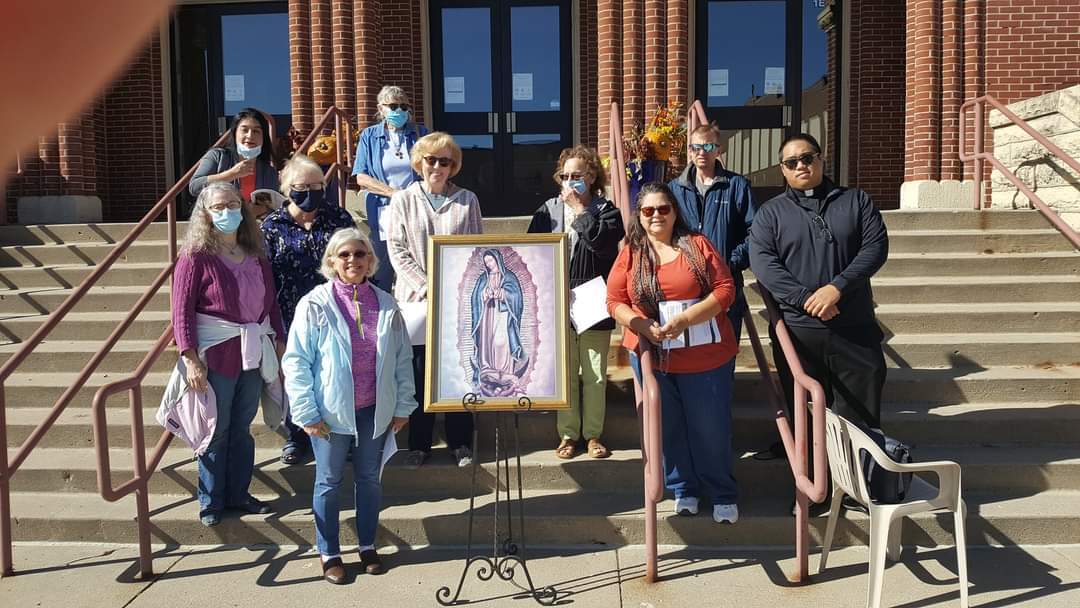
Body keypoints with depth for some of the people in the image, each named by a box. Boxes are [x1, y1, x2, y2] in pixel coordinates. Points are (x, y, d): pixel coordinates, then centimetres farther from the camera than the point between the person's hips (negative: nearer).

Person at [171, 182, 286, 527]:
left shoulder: (256, 256, 8)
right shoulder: (195, 257, -9)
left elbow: (271, 304, 12)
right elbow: (182, 312, -12)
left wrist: (281, 347, 11)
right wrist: (191, 360, -18)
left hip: (253, 355, 5)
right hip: (215, 356, -5)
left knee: (242, 428, 15)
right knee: (216, 431, 7)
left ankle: (239, 493, 29)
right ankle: (211, 501, 22)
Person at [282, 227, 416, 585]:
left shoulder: (385, 305, 0)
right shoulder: (315, 305, -10)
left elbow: (403, 359, 5)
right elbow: (295, 362, -9)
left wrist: (403, 406, 4)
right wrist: (307, 414, -11)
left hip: (374, 411, 3)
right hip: (331, 412, -3)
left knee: (370, 479, 16)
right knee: (329, 482, 11)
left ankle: (368, 546, 34)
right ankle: (329, 554, 27)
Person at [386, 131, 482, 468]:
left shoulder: (467, 200, 8)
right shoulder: (403, 199, 6)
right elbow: (397, 249, 0)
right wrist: (426, 287, -11)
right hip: (416, 298, 0)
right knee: (418, 370, 3)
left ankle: (460, 441, 16)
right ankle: (419, 443, 15)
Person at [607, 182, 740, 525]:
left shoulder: (697, 245, 0)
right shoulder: (630, 254, 4)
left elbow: (725, 289, -6)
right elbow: (615, 301, 2)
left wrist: (685, 319, -18)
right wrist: (643, 327, -16)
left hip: (706, 355, -1)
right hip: (652, 356, 2)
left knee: (711, 427, 5)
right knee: (667, 428, 12)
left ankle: (722, 494, 23)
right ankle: (683, 489, 30)